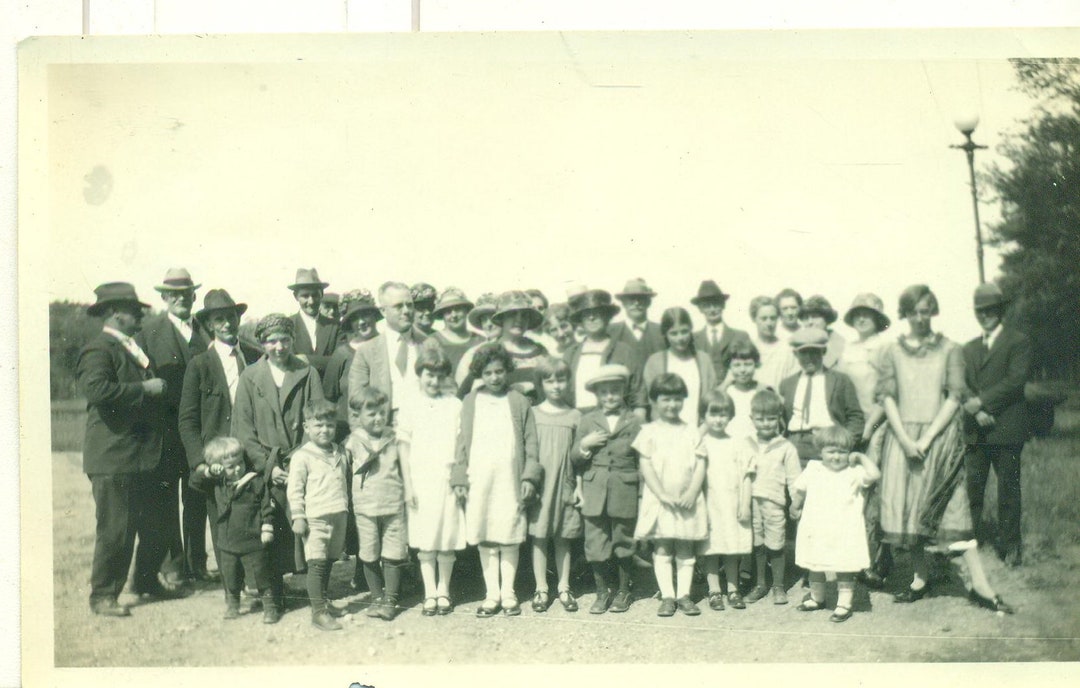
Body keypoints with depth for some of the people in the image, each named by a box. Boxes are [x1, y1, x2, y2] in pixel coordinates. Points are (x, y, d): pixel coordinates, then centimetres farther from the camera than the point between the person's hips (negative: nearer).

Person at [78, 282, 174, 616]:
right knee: (115, 530, -3)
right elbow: (96, 388, -28)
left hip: (145, 457, 9)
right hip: (114, 458, -9)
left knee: (155, 525, 14)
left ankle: (147, 580, 31)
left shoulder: (133, 348, 19)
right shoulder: (98, 350, -10)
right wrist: (144, 389, -22)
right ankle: (103, 595, 9)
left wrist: (158, 387, 15)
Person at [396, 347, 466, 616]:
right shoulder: (410, 409, 4)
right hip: (421, 481, 0)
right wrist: (408, 485, -1)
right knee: (425, 540, 3)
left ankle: (443, 591, 17)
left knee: (448, 538, 4)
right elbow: (403, 447, 4)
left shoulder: (455, 405, 4)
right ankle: (430, 593, 11)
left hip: (448, 480, 0)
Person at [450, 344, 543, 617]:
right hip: (479, 481, 1)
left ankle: (508, 594, 14)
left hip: (510, 481, -1)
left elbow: (531, 442, 5)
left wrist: (530, 476, -3)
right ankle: (491, 594, 14)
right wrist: (459, 477, 2)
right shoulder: (471, 402, 8)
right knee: (485, 538, 4)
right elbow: (462, 441, 9)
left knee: (509, 538, 2)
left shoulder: (519, 402, 5)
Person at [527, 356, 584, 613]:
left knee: (563, 539, 7)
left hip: (564, 484, 1)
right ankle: (541, 589, 10)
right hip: (538, 484, -1)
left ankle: (564, 589, 15)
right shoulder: (532, 414, 3)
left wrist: (579, 486, 4)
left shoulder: (575, 416, 5)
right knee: (539, 538, 2)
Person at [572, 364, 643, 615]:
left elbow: (642, 459, 5)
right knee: (596, 545, 2)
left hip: (625, 493, -1)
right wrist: (585, 444, -9)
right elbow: (574, 458, 9)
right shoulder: (587, 421, 10)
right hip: (594, 493, 1)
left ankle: (623, 592, 23)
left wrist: (643, 490, 0)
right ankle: (602, 592, 17)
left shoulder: (634, 421, 5)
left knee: (623, 544, 8)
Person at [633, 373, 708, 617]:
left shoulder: (692, 432, 6)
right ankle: (667, 596, 7)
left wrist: (692, 493, -11)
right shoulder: (649, 432, 1)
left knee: (685, 549, 7)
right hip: (658, 500, -1)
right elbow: (646, 467, -4)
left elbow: (700, 466, 2)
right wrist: (662, 495, -13)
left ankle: (684, 594, 13)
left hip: (687, 501, 2)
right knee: (662, 549, 1)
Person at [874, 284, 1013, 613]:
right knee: (905, 508, 3)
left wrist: (927, 439, -11)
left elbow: (954, 397, -1)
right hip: (902, 438, 2)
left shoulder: (949, 350, 5)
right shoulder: (894, 351, 9)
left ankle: (980, 585, -5)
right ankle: (920, 579, 15)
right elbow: (887, 397, 4)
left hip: (940, 437, -2)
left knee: (954, 508, -6)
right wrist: (905, 440, -9)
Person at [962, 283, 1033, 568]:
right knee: (971, 486, 0)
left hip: (1006, 428, -4)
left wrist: (982, 401, -16)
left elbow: (1016, 380, -10)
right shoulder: (969, 348, 19)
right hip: (975, 431, 4)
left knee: (1008, 488, 1)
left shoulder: (1018, 341, 2)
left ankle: (1010, 546, 9)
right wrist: (976, 413, -6)